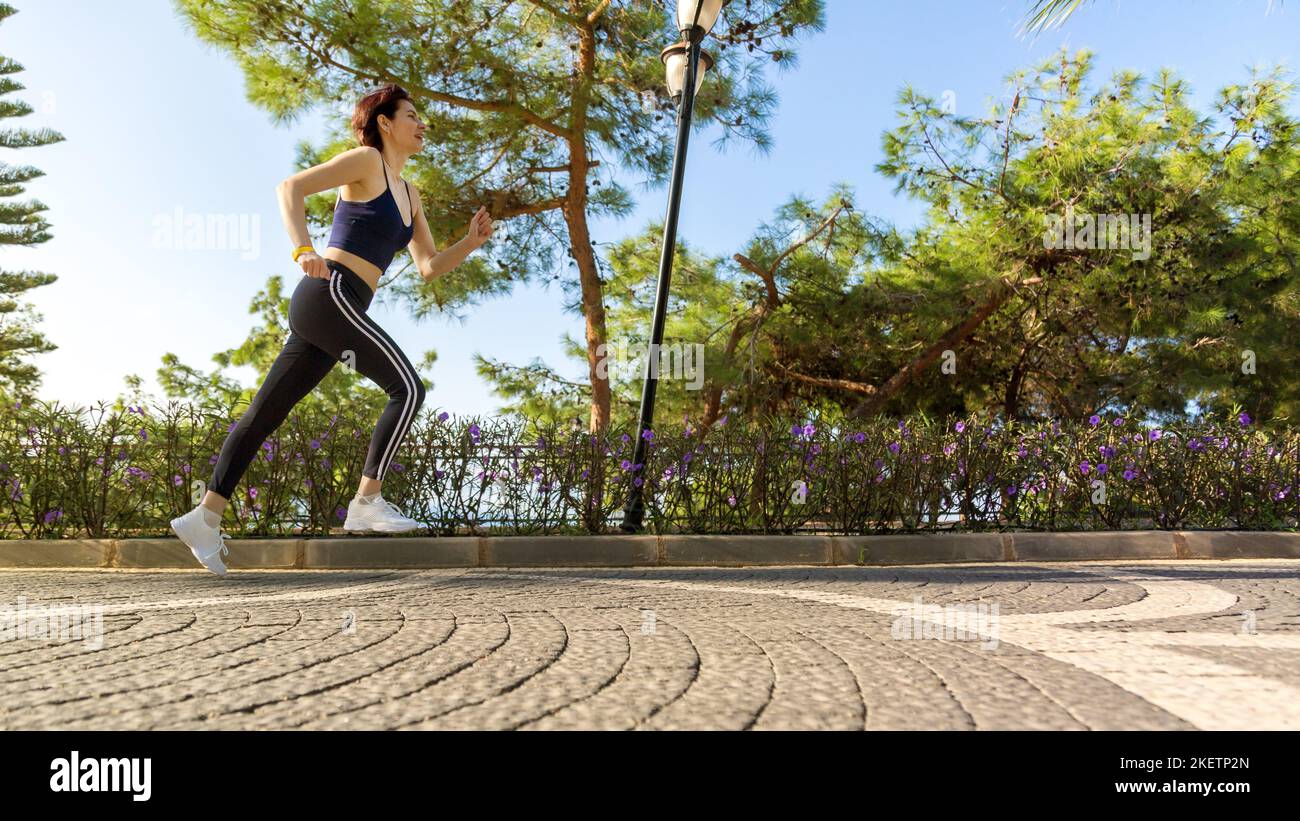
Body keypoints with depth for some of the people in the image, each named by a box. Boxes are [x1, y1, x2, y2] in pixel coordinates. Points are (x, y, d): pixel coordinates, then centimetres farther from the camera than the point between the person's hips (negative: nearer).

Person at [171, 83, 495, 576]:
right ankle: (366, 502, -11)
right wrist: (303, 250, -25)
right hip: (328, 296, -9)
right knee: (408, 388, -12)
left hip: (328, 313, 9)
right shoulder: (365, 159, 1)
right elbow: (290, 187, -10)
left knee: (266, 412, 5)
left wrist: (471, 243, 5)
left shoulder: (409, 194, 24)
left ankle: (205, 517, 8)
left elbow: (429, 268, 21)